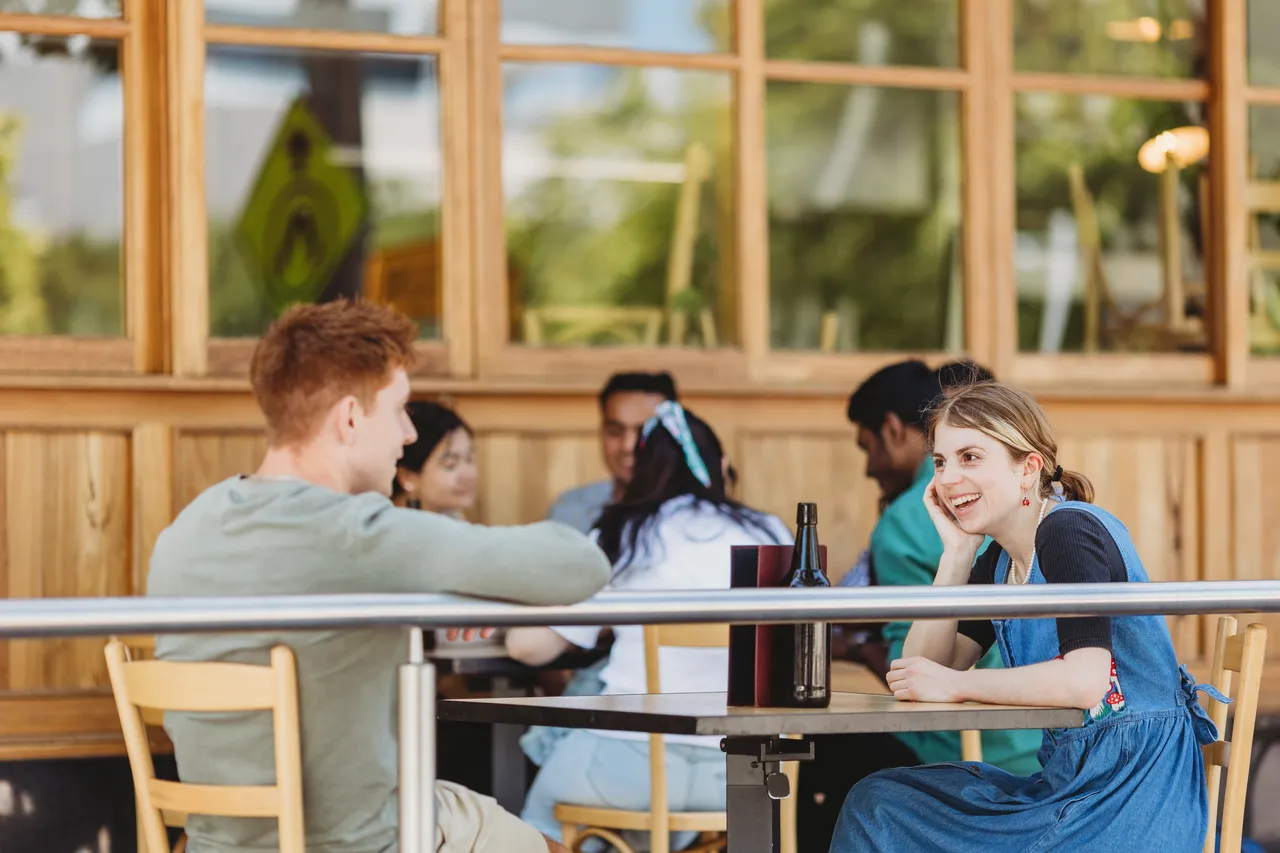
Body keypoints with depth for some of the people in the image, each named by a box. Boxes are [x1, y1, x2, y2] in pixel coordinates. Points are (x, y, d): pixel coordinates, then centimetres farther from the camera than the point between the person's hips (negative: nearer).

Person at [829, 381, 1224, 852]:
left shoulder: (1069, 531, -13)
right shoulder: (998, 564, 14)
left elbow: (1085, 681, -26)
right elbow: (923, 670, 5)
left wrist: (955, 685, -18)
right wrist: (957, 550, 0)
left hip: (1132, 791, -9)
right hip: (1069, 777, 9)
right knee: (877, 803, 0)